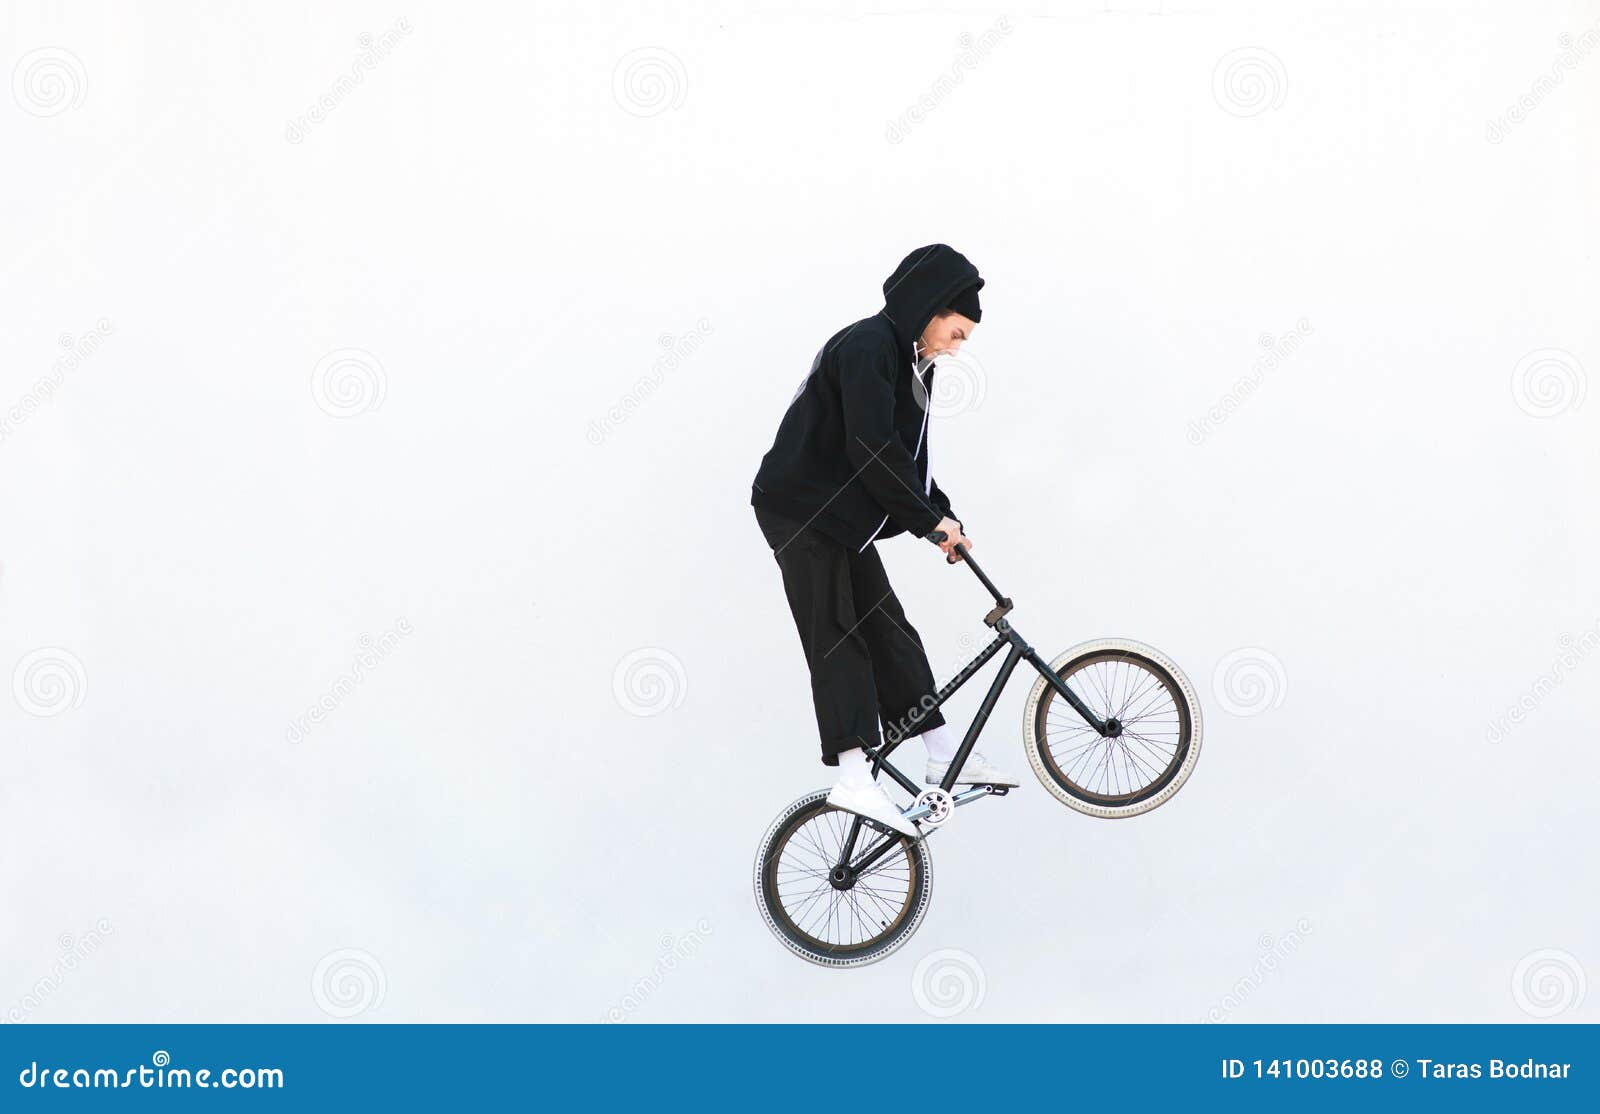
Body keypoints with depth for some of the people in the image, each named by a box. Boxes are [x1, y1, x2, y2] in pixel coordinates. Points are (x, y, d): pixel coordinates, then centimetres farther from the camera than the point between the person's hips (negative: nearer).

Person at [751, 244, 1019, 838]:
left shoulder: (910, 360, 12)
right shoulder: (867, 346, -19)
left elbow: (908, 456, 17)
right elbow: (872, 449, -26)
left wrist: (945, 519, 7)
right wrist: (931, 520, -20)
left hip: (845, 514, 9)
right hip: (802, 510, -9)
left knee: (888, 631, 9)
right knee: (837, 638, -14)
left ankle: (944, 755, 14)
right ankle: (853, 778, -18)